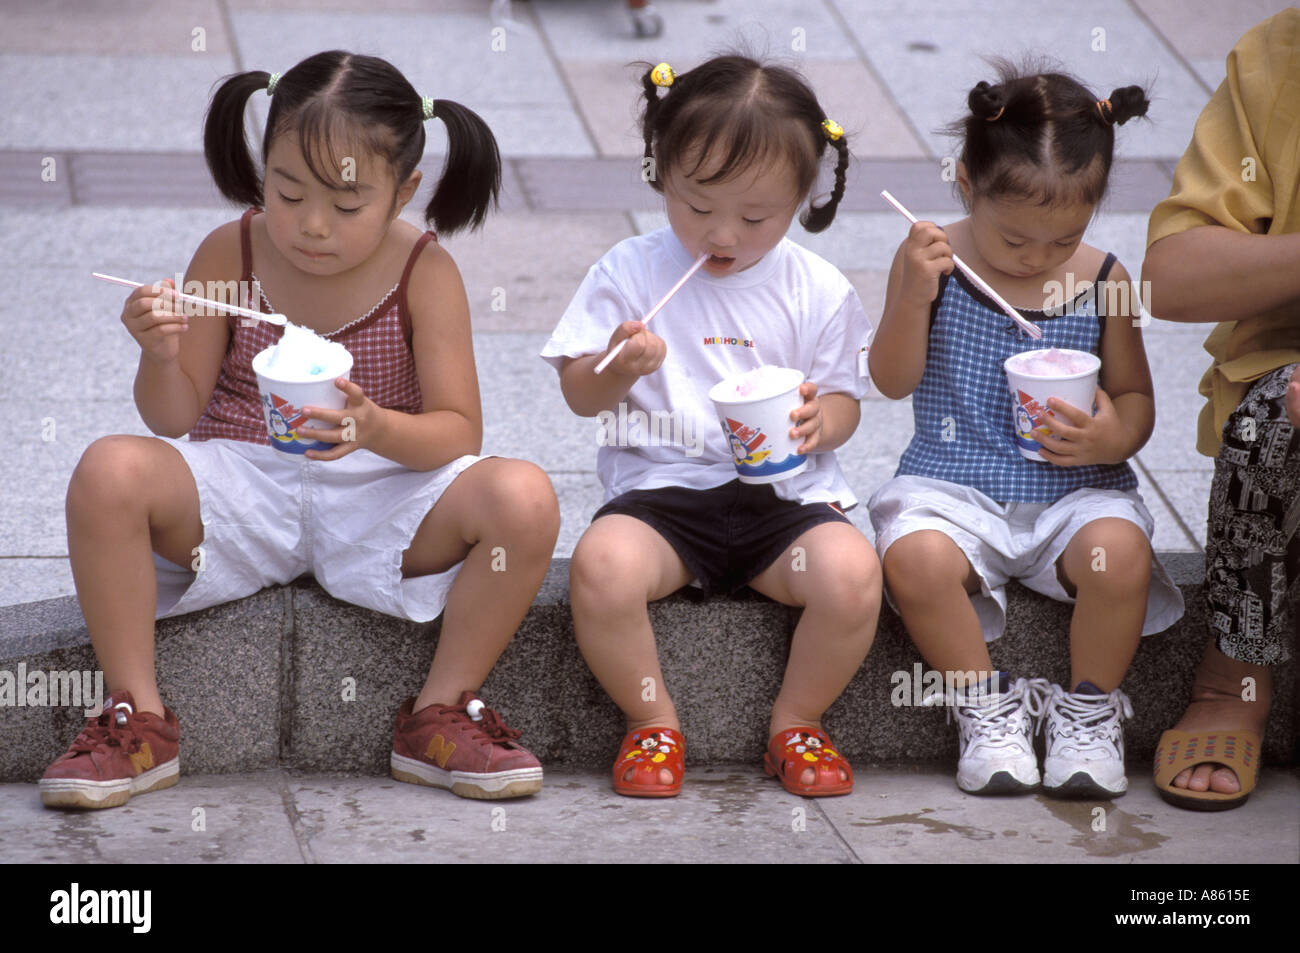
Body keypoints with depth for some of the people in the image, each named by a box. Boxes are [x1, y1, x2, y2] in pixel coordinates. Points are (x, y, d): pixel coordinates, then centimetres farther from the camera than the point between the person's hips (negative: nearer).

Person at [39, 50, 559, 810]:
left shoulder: (424, 272, -6)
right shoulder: (230, 255, -2)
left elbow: (458, 433, -11)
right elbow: (175, 419, 0)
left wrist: (376, 428, -32)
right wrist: (162, 357, -23)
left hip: (379, 497, -1)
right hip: (239, 486, 1)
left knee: (524, 498, -27)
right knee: (110, 473, -29)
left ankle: (440, 717, -10)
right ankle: (139, 719, -16)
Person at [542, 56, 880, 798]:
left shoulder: (818, 291, 5)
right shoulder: (631, 273, 3)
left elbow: (844, 402, 9)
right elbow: (580, 396, 5)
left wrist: (820, 420, -15)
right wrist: (619, 369, -18)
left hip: (785, 492, 1)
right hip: (661, 489, -1)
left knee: (853, 572, -29)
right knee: (602, 567, -33)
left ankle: (797, 724, -1)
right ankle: (654, 724, -6)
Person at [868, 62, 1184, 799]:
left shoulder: (1103, 282, 2)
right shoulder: (937, 261, -2)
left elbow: (1135, 396, 8)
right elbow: (893, 381, -5)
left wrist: (1112, 437, -15)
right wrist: (913, 296, -21)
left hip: (1075, 490, 1)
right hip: (953, 485, -1)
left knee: (1119, 551, -31)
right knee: (915, 558, -33)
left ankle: (1090, 707, -5)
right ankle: (986, 702, -7)